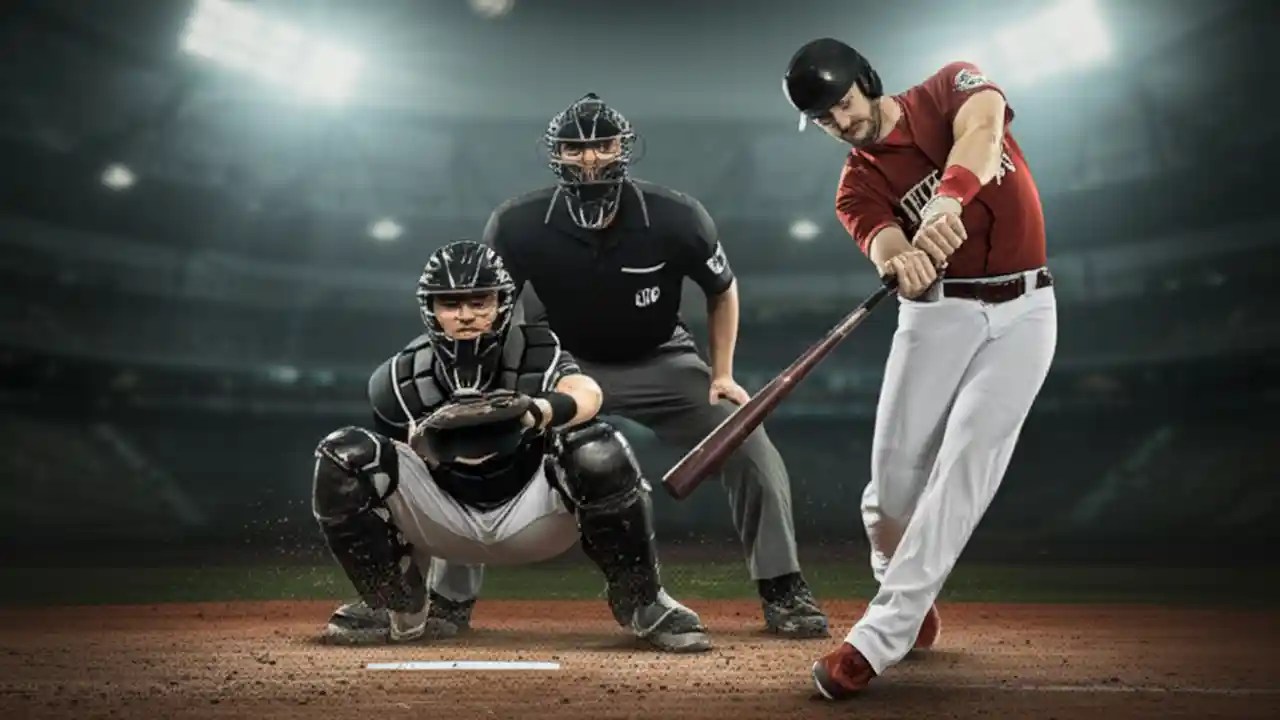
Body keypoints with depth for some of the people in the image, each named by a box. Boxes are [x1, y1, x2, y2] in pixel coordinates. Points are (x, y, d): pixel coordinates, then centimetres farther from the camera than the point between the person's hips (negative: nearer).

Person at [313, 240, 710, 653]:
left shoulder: (536, 353, -17)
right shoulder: (401, 381, -11)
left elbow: (586, 393, -40)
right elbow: (397, 479, 3)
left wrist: (538, 411, -60)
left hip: (531, 513, -2)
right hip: (446, 519, 2)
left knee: (598, 453, -34)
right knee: (345, 458, -21)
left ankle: (642, 603, -10)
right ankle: (402, 610, -1)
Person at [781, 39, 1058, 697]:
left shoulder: (952, 86, 2)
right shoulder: (858, 186, 3)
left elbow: (981, 130, -22)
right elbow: (885, 246, -18)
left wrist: (948, 197, -43)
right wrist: (902, 262, -44)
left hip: (1022, 310, -2)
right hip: (938, 313, 2)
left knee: (962, 470, -11)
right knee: (895, 476, -4)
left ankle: (879, 637, -10)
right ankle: (909, 603, 22)